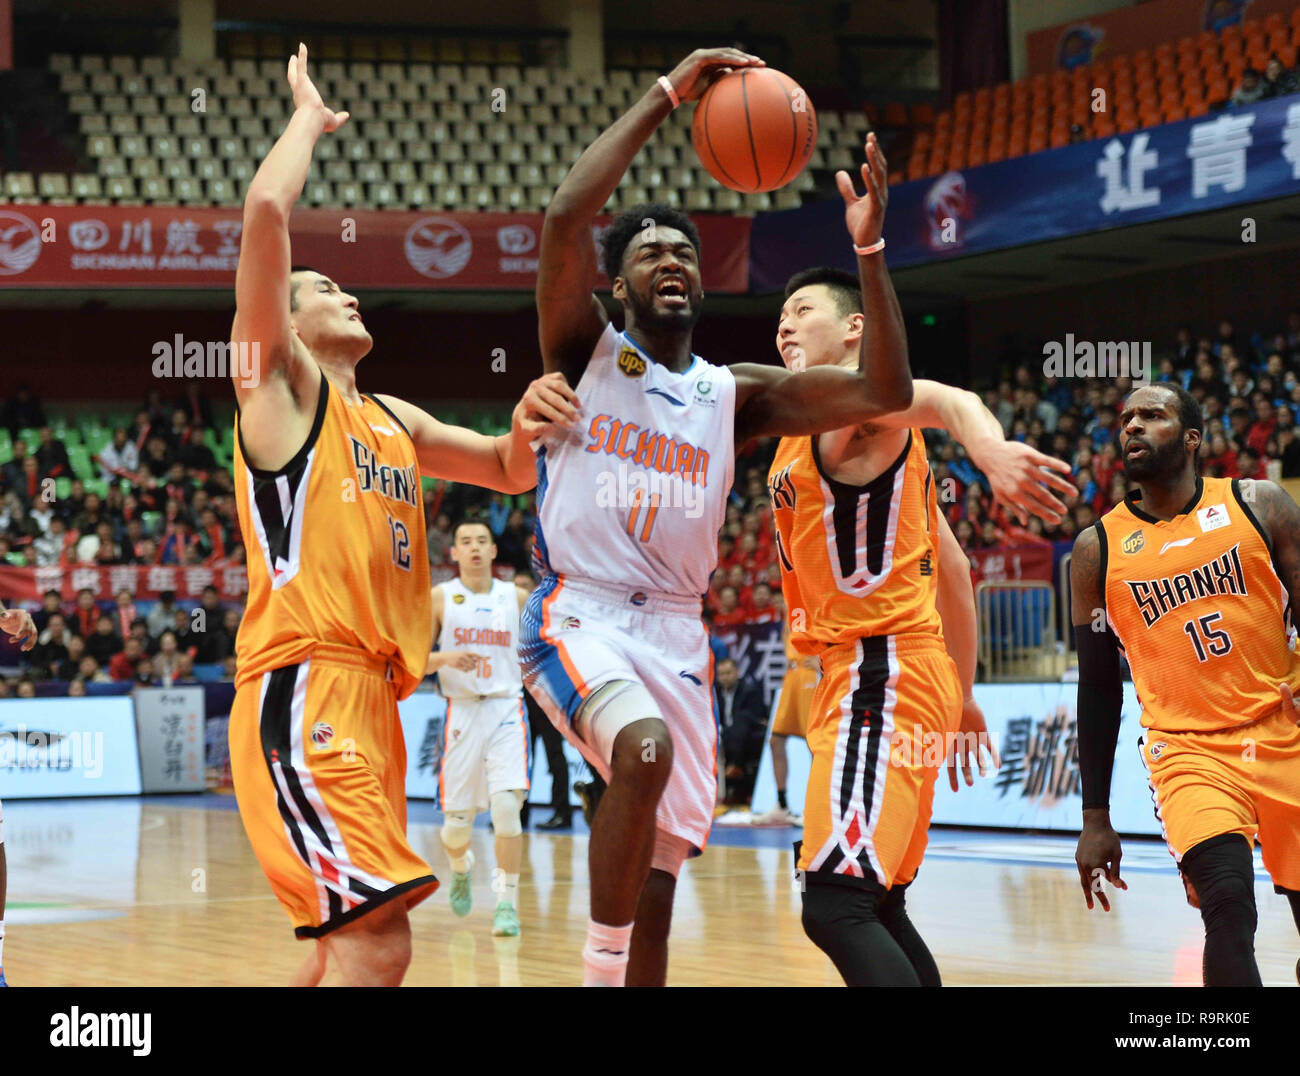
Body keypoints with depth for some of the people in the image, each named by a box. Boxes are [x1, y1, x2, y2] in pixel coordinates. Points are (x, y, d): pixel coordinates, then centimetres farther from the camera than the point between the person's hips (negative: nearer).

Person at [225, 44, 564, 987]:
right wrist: (309, 115, 7)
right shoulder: (278, 381, 3)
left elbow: (510, 475, 32)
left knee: (348, 952, 13)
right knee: (380, 950, -21)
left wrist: (524, 432, 8)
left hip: (373, 698, 9)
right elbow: (266, 210, -10)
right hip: (301, 690, -9)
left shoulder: (394, 420, 25)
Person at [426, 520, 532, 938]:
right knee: (458, 821, 4)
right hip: (462, 712, 0)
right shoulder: (439, 598, 2)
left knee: (506, 806, -18)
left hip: (506, 709, 0)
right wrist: (445, 658, -18)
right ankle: (460, 867, 39)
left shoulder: (516, 597, 6)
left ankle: (507, 901, -9)